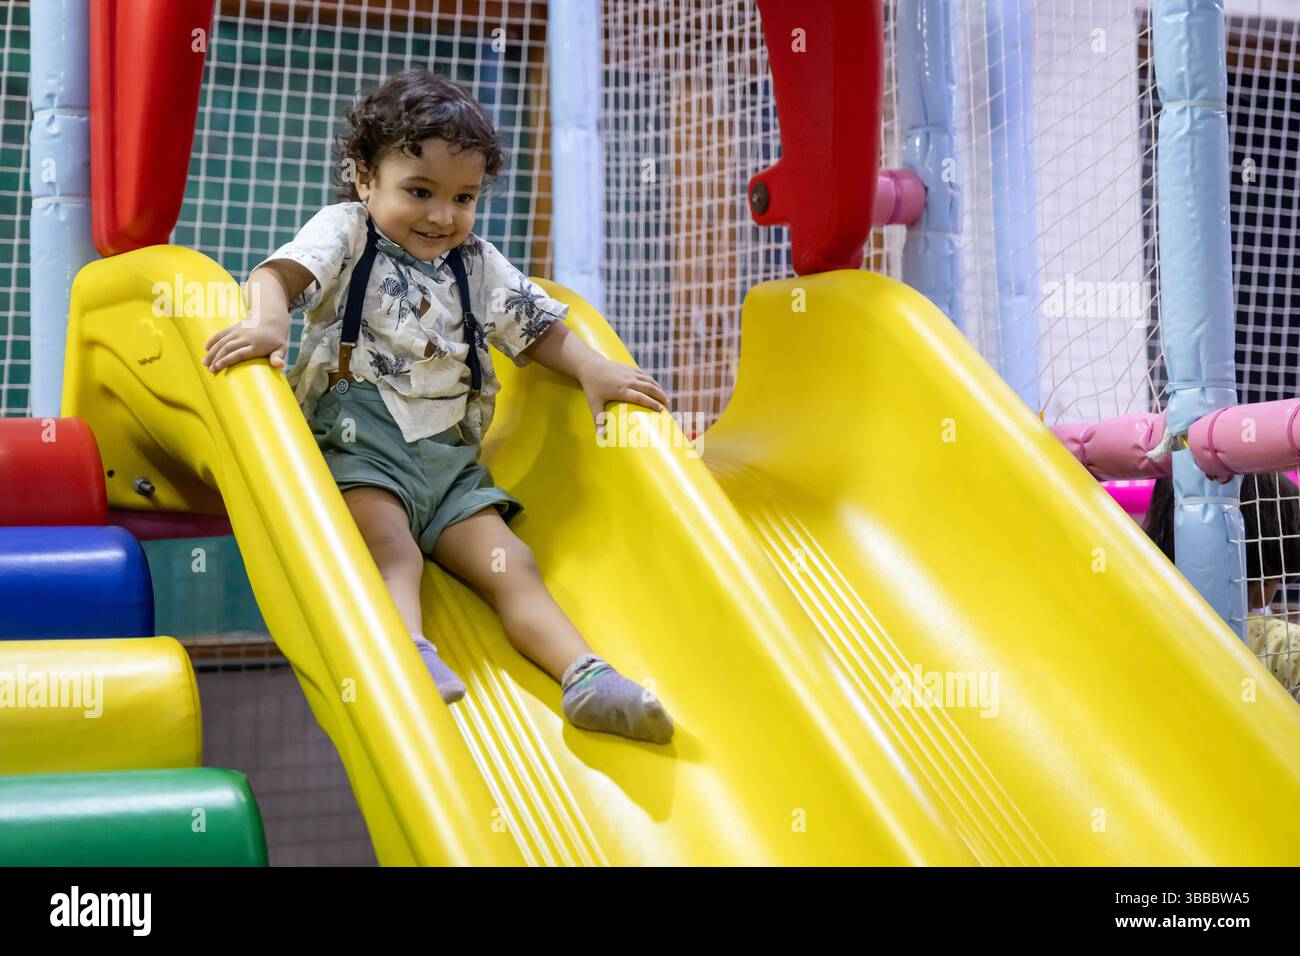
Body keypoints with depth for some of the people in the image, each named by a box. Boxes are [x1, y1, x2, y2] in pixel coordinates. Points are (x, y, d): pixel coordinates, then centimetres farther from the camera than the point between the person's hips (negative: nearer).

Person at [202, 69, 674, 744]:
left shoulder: (477, 265, 16)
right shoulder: (346, 233, 3)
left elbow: (538, 327, 20)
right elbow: (282, 271, -14)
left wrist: (592, 369, 1)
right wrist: (265, 320, -37)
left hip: (450, 458, 4)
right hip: (357, 443, -4)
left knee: (510, 565, -12)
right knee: (390, 547, -31)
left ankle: (587, 677, -24)